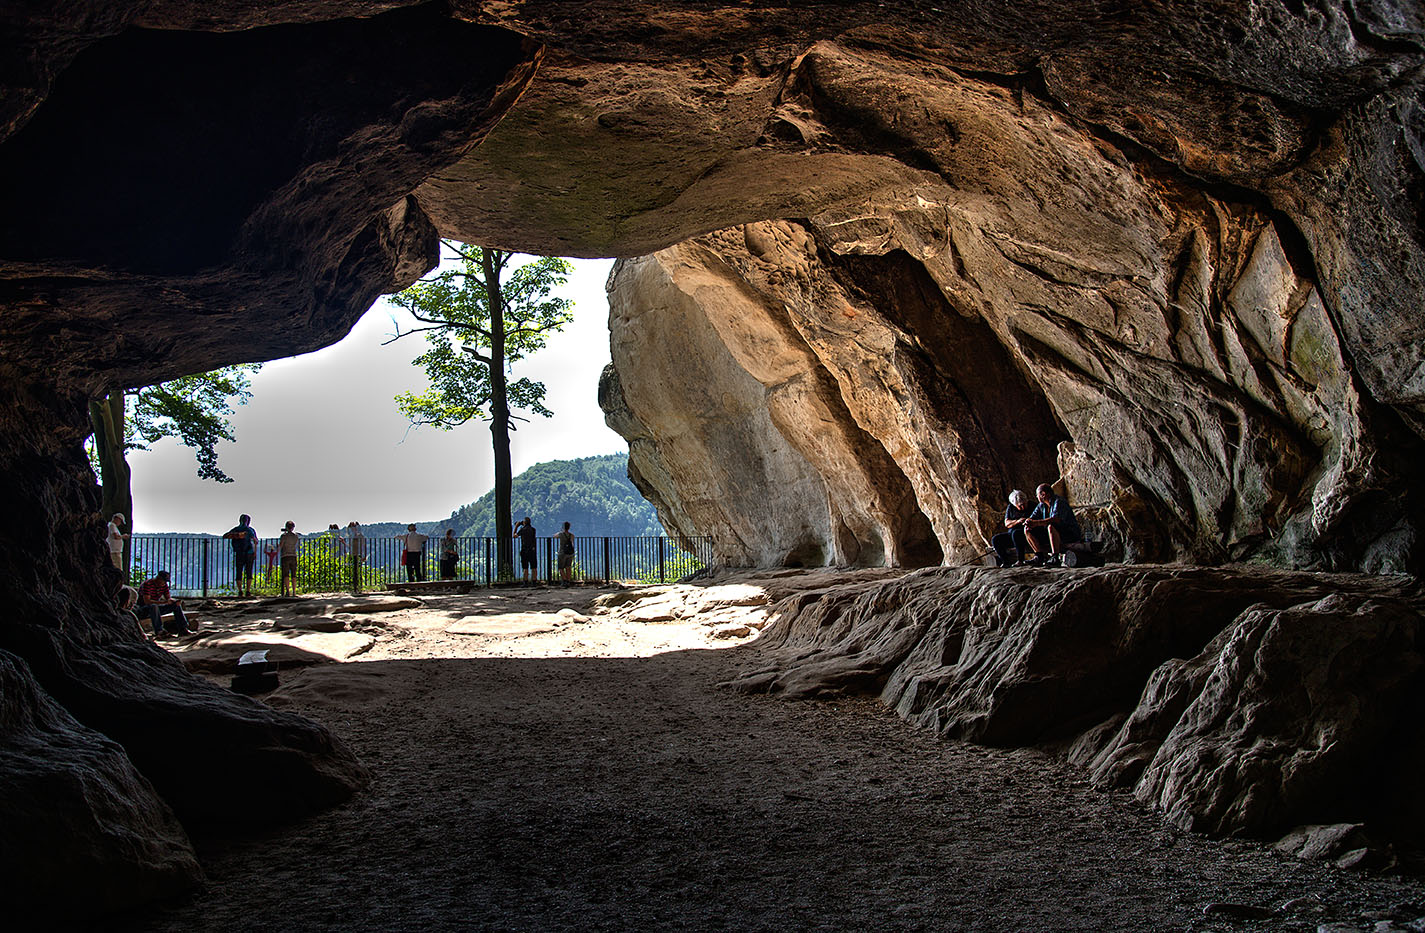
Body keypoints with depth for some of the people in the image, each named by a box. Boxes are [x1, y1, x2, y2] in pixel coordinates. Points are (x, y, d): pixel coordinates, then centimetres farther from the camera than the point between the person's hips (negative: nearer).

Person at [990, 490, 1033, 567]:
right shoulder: (1010, 507, 9)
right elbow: (1007, 523, 3)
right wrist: (1017, 521, -16)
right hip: (1011, 534, 5)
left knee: (1015, 533, -37)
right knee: (995, 539, -16)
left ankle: (1020, 560, -34)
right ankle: (1006, 562, -22)